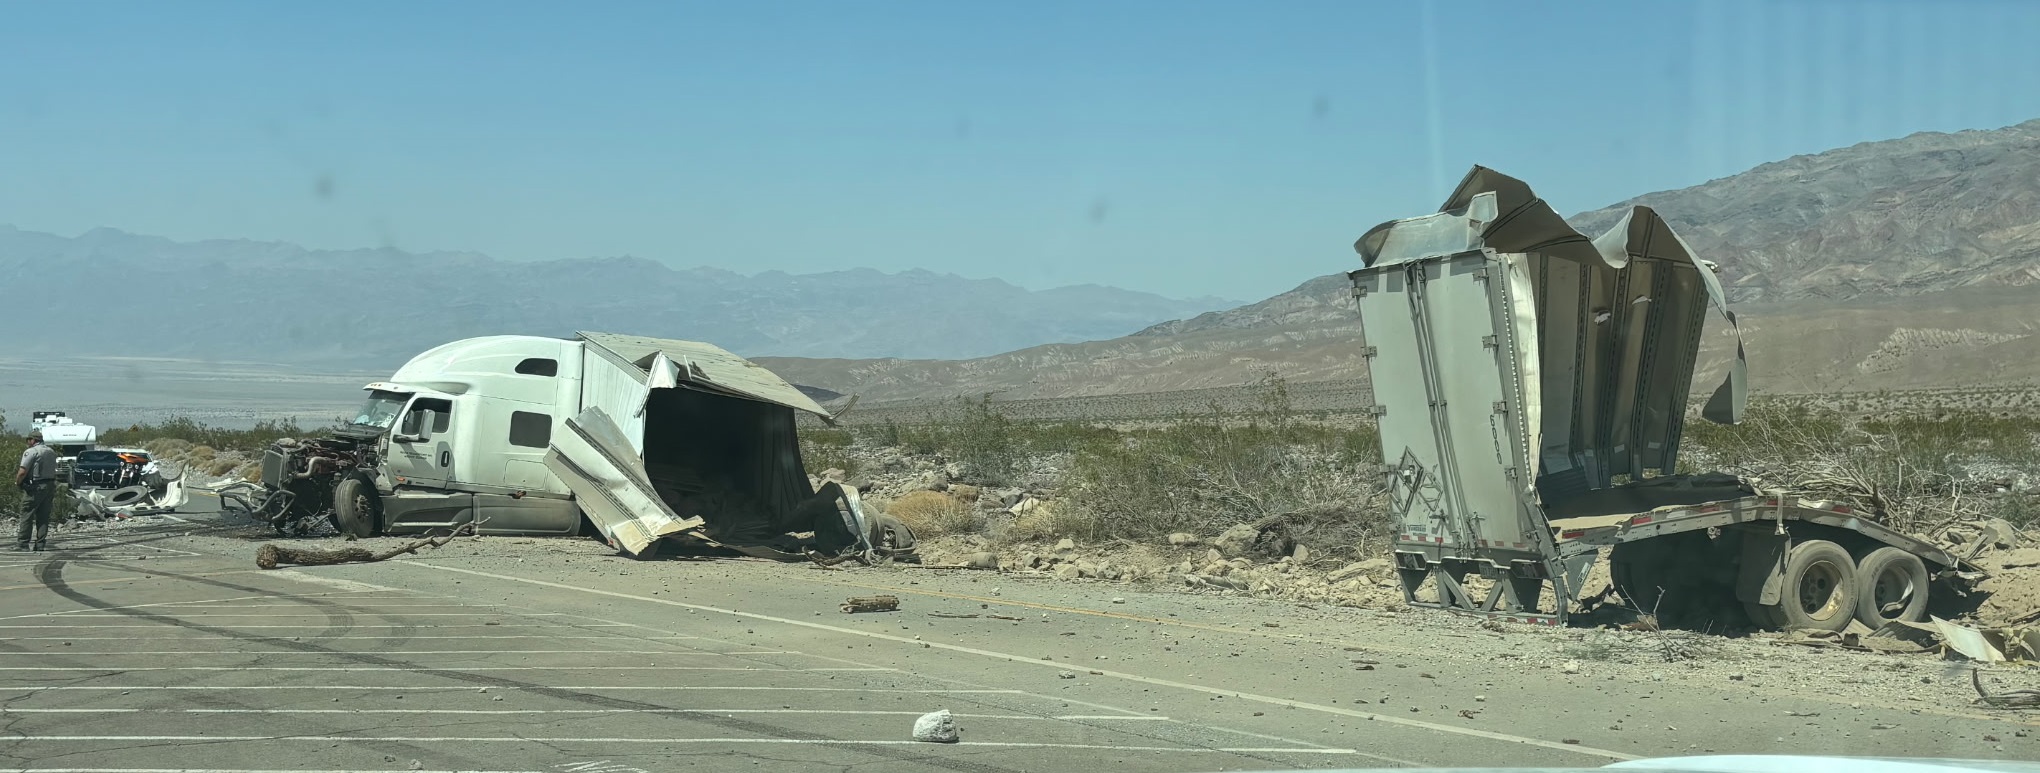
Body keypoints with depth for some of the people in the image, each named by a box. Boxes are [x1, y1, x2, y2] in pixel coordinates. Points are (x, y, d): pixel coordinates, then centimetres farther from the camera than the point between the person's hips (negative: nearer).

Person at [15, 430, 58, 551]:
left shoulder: (31, 452, -10)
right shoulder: (51, 451, 14)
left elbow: (22, 472, -17)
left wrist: (17, 482, 0)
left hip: (36, 487, -7)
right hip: (50, 486, 7)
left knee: (27, 516, -1)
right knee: (43, 517, 8)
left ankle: (22, 543, -3)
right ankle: (41, 544, 6)